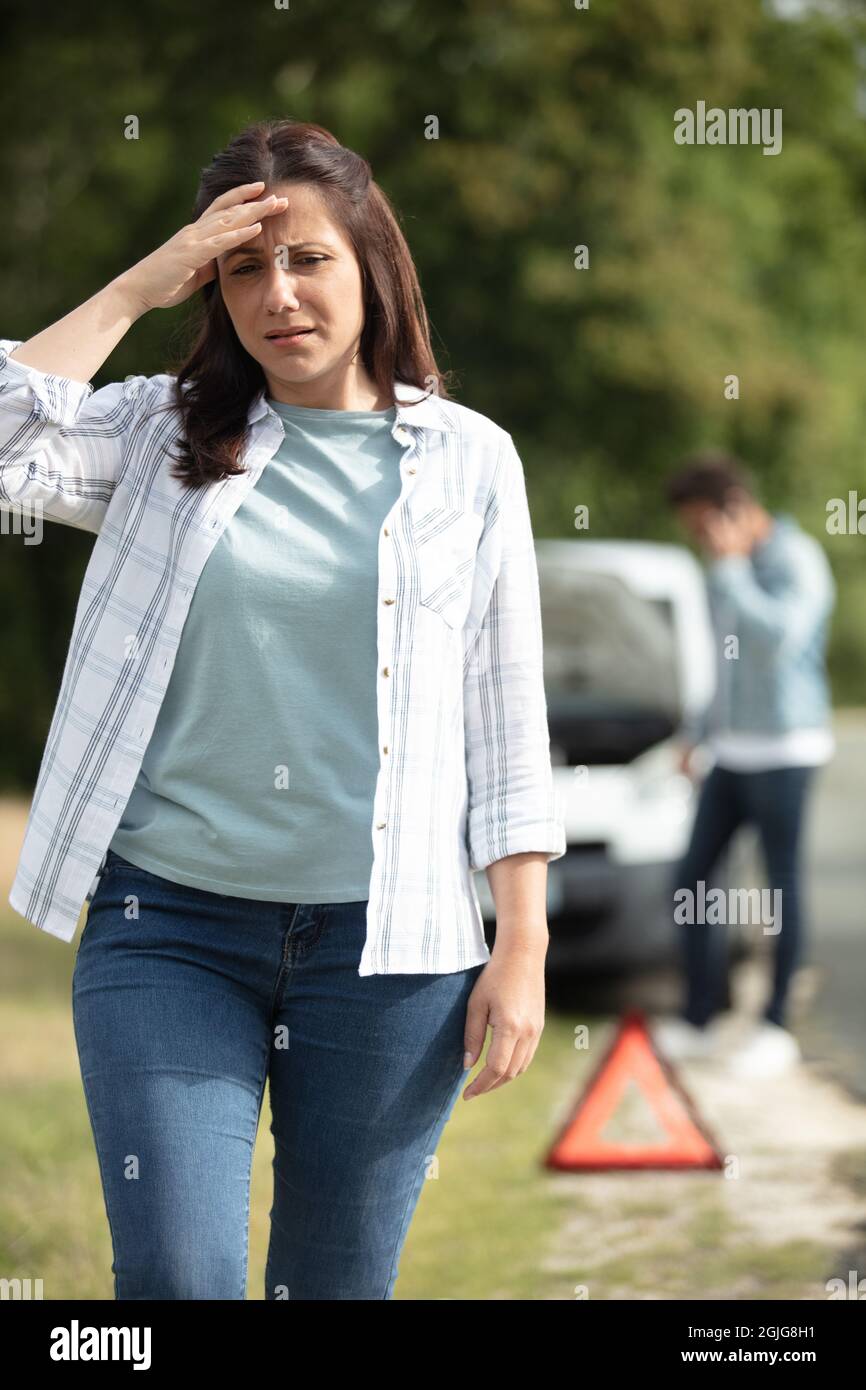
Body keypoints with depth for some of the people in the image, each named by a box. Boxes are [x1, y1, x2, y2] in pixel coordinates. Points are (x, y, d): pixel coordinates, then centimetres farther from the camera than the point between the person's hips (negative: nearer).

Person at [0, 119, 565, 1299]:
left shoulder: (468, 458, 4)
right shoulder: (162, 435, 6)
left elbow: (507, 714, 4)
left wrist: (523, 949, 0)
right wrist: (141, 285, -7)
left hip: (387, 939, 0)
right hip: (168, 929, 0)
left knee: (342, 1281, 9)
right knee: (177, 1278, -6)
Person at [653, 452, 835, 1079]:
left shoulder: (797, 562, -12)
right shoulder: (731, 569, 14)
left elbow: (779, 639, -29)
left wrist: (730, 568, -20)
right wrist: (699, 733, 21)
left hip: (785, 750, -8)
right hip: (733, 750, 8)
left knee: (782, 884, -1)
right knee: (694, 879, 4)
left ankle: (776, 1027, 8)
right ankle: (702, 1017, 12)